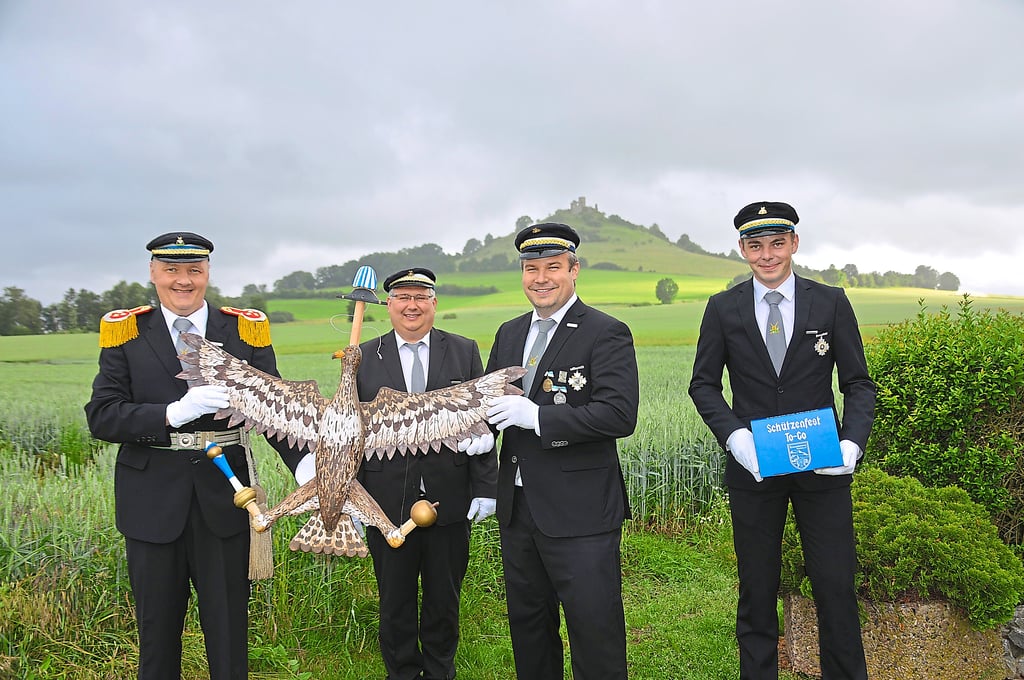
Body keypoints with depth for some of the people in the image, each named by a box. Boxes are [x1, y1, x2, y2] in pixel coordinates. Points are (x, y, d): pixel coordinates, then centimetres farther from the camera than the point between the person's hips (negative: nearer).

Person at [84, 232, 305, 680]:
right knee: (156, 628, 15)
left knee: (229, 630, 10)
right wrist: (173, 412, -24)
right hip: (153, 503, 0)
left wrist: (304, 464, -19)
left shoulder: (245, 331, 3)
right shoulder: (125, 333, 2)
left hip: (224, 498, 0)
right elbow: (101, 416, -7)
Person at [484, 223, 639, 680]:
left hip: (580, 513, -7)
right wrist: (479, 419, -5)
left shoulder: (606, 334, -10)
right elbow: (491, 398, 19)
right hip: (518, 506, 7)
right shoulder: (509, 334, 12)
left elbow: (620, 415, -21)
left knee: (594, 631, 2)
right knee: (528, 624, 20)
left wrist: (536, 416, -24)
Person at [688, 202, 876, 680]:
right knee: (757, 589, 11)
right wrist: (734, 435, -14)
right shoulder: (723, 309, 1)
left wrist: (852, 443, -15)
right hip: (753, 467, 0)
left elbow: (858, 384, 3)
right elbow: (703, 384, 4)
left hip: (823, 467, 0)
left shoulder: (832, 303, 1)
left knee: (836, 586, 4)